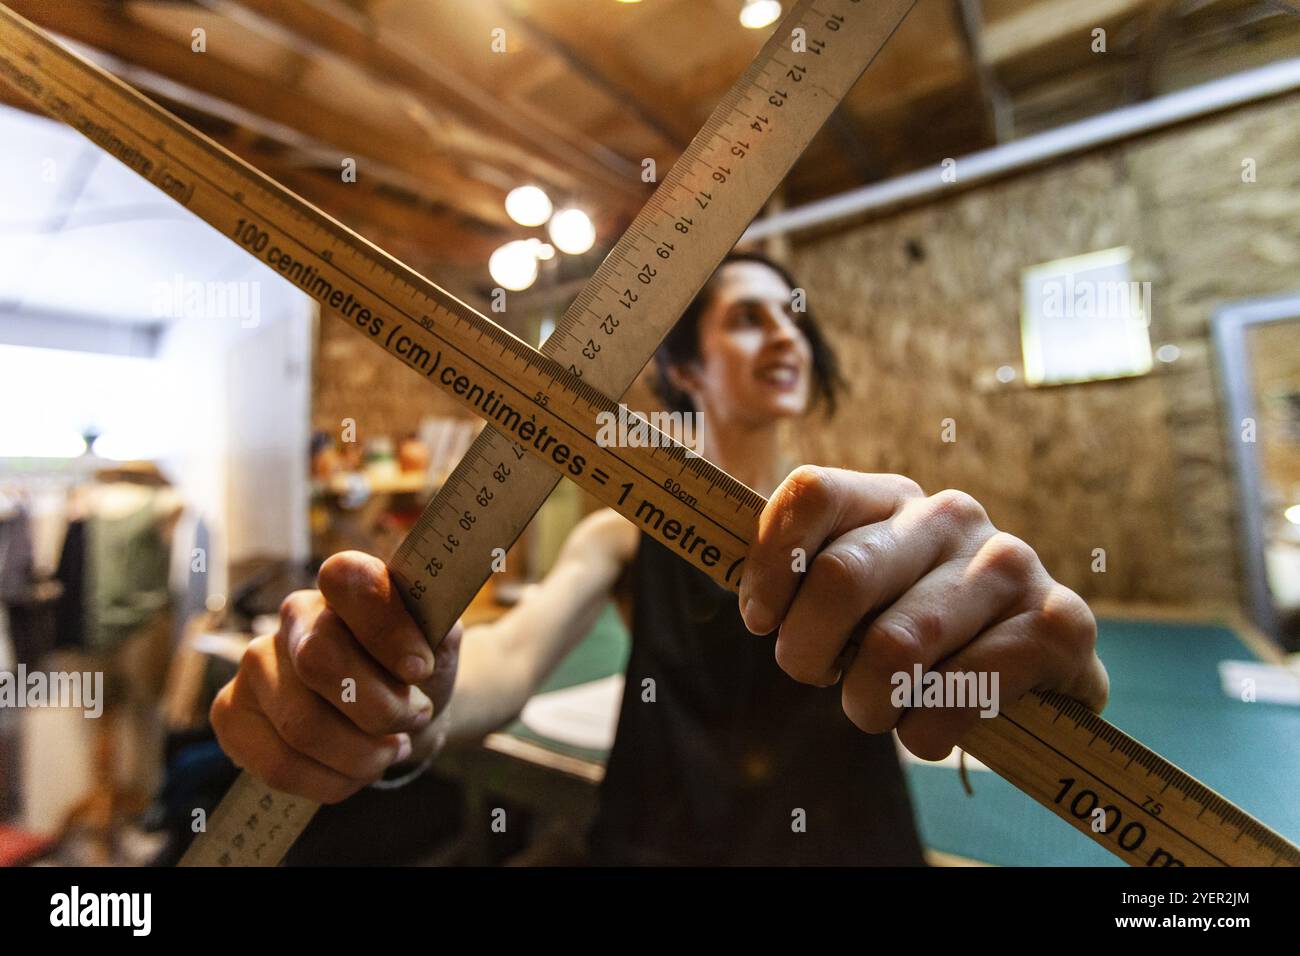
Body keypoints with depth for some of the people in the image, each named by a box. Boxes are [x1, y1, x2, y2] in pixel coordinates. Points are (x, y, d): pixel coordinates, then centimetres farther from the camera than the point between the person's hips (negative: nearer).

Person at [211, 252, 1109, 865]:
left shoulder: (871, 528, -5)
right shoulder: (627, 532, -4)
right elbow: (516, 652, -20)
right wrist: (404, 696, -42)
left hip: (847, 838, 1)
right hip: (660, 839, 0)